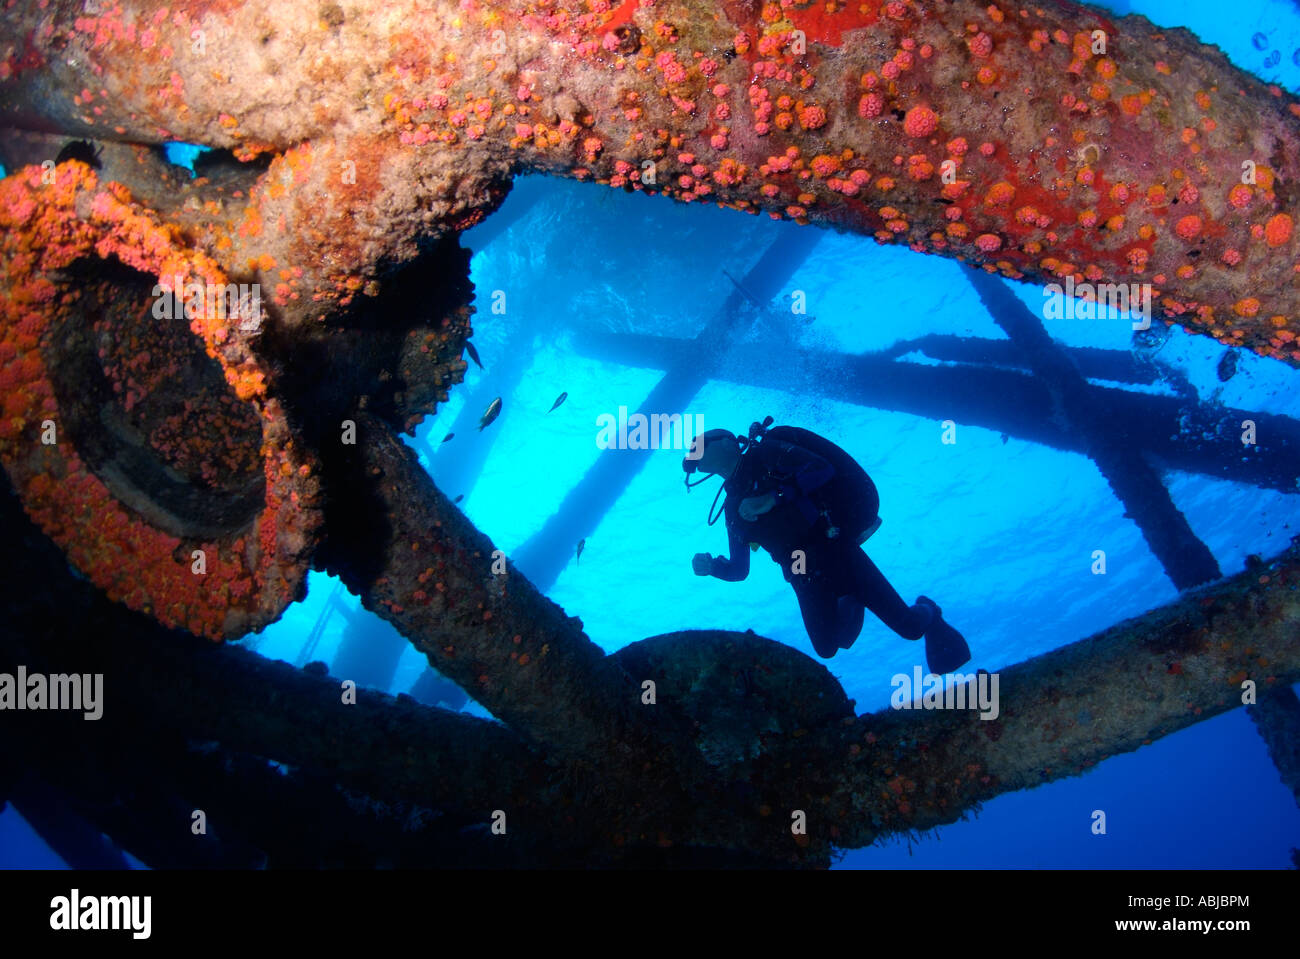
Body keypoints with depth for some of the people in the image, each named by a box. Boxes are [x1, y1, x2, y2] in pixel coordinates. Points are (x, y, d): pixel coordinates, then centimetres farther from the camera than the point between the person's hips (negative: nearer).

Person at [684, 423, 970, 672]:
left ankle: (927, 613, 27)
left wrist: (772, 498, -22)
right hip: (805, 577, 6)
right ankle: (850, 608, 20)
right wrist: (711, 566, -6)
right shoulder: (733, 508, 14)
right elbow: (739, 569, 15)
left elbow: (822, 468, -16)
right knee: (826, 648, -10)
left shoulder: (764, 454, -2)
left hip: (834, 547, -6)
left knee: (909, 626, -9)